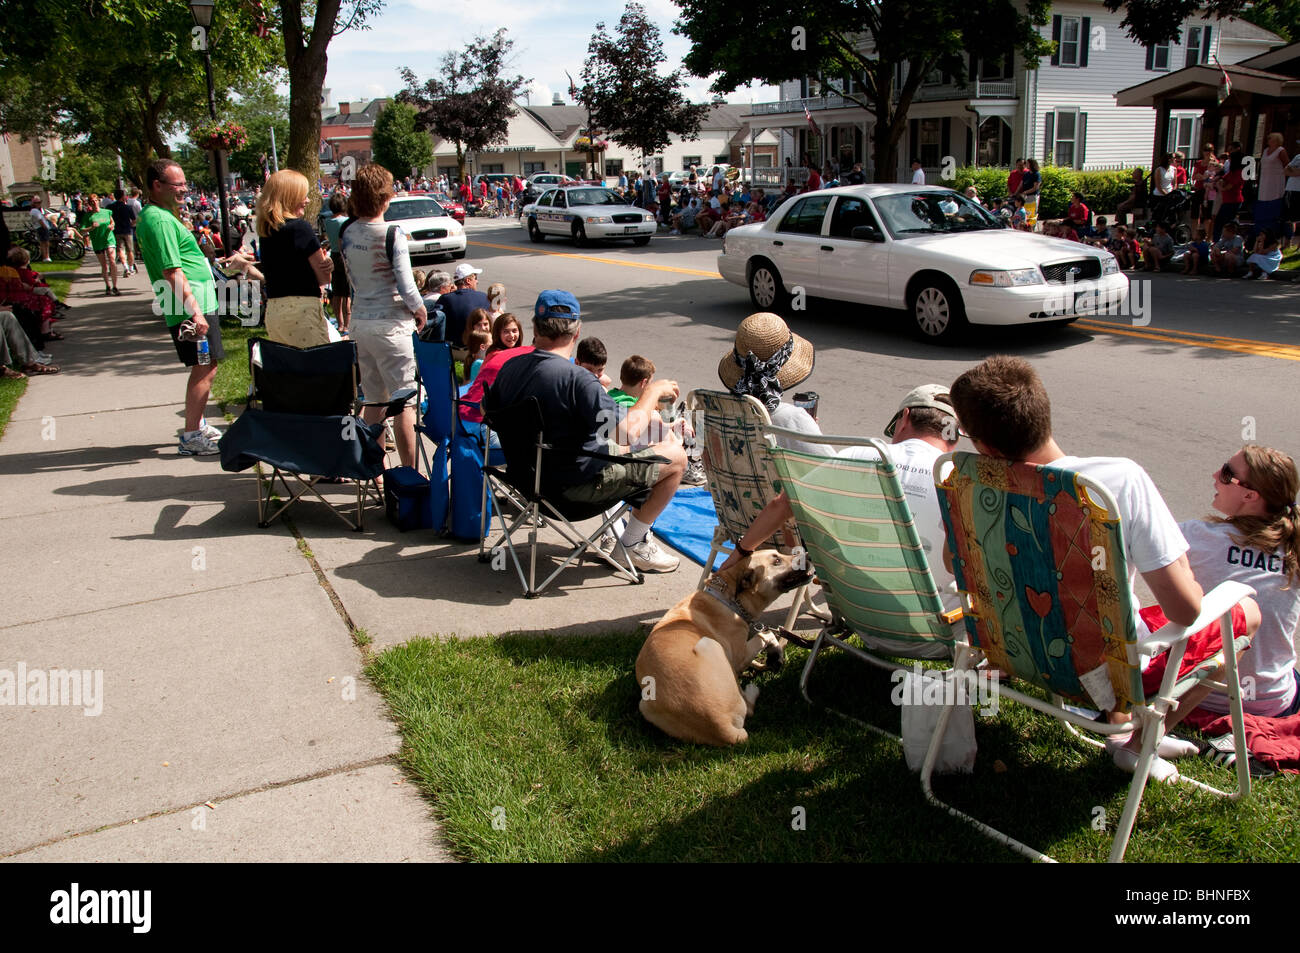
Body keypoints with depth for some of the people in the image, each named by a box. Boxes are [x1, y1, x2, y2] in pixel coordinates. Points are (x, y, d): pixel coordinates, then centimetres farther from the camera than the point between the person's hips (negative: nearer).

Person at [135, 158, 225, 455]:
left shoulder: (152, 216, 17)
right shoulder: (161, 221, -17)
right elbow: (173, 272, -23)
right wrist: (194, 311, -25)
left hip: (196, 304, 11)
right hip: (192, 306, -11)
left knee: (203, 368, 19)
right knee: (205, 369, -6)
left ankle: (197, 425, 29)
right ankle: (191, 437, -2)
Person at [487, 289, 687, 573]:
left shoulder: (510, 367, -5)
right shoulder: (577, 379, -29)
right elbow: (626, 432, -32)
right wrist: (653, 391, -14)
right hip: (576, 484, -8)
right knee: (676, 457, 3)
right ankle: (633, 543, 13)